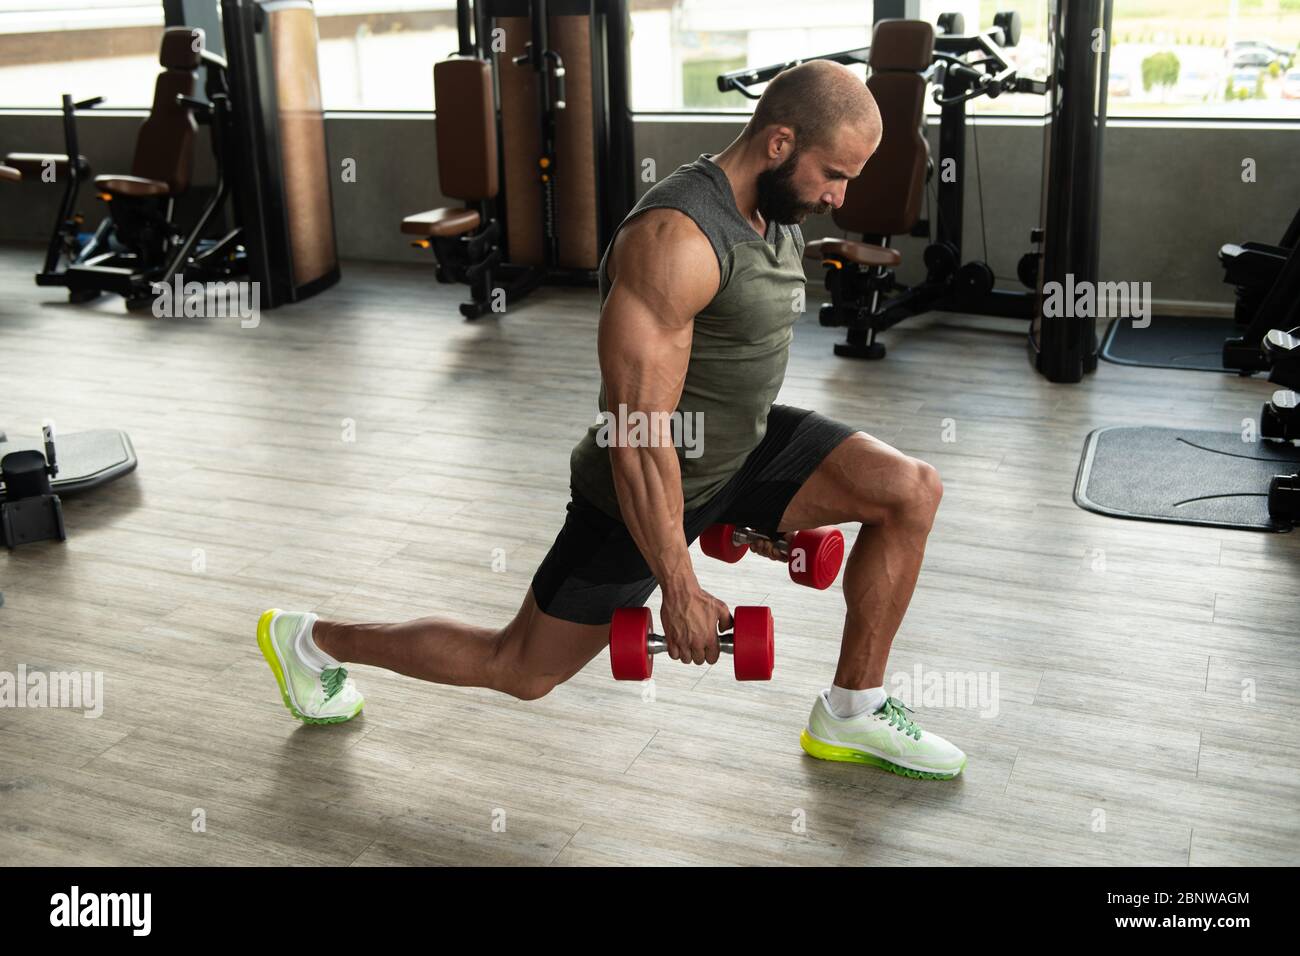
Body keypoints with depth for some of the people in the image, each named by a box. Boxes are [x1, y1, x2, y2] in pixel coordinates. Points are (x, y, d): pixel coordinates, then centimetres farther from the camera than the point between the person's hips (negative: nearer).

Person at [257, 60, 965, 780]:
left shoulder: (778, 214, 2)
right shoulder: (677, 239, -29)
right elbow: (638, 431, -30)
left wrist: (766, 500, 24)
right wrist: (680, 590, -25)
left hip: (743, 444, 8)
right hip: (646, 484, -8)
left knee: (912, 492, -7)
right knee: (521, 672, 7)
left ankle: (851, 716, 9)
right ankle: (311, 639, 28)